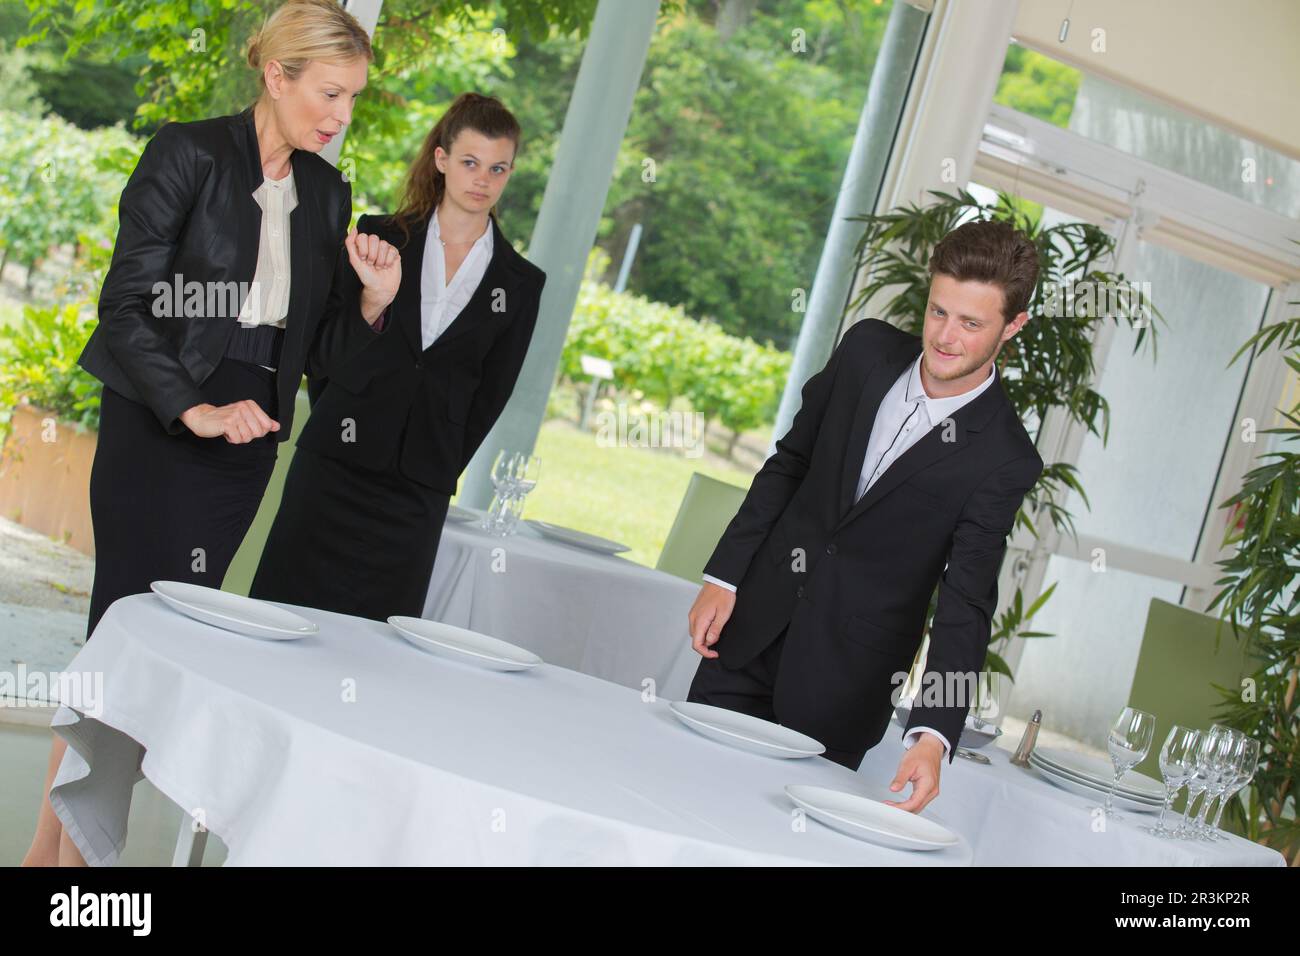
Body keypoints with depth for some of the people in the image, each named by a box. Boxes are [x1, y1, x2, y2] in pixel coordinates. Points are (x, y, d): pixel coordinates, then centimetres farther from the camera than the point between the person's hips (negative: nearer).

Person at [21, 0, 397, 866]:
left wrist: (374, 301, -5)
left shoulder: (327, 192, 10)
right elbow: (126, 306, -11)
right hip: (156, 429, -5)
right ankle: (57, 848, 5)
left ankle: (59, 843, 15)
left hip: (245, 439, 5)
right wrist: (192, 409, -21)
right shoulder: (189, 154, -7)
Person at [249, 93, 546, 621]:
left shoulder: (521, 284, 6)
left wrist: (438, 471, 5)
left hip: (417, 494, 1)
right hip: (335, 466, 0)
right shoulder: (381, 237, 4)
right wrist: (337, 427, 1)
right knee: (291, 610, 1)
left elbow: (491, 393, 9)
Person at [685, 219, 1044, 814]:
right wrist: (723, 576, 3)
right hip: (752, 627, 4)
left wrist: (933, 734, -29)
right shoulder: (868, 350, -2)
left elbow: (966, 602, -17)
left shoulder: (1005, 462, -15)